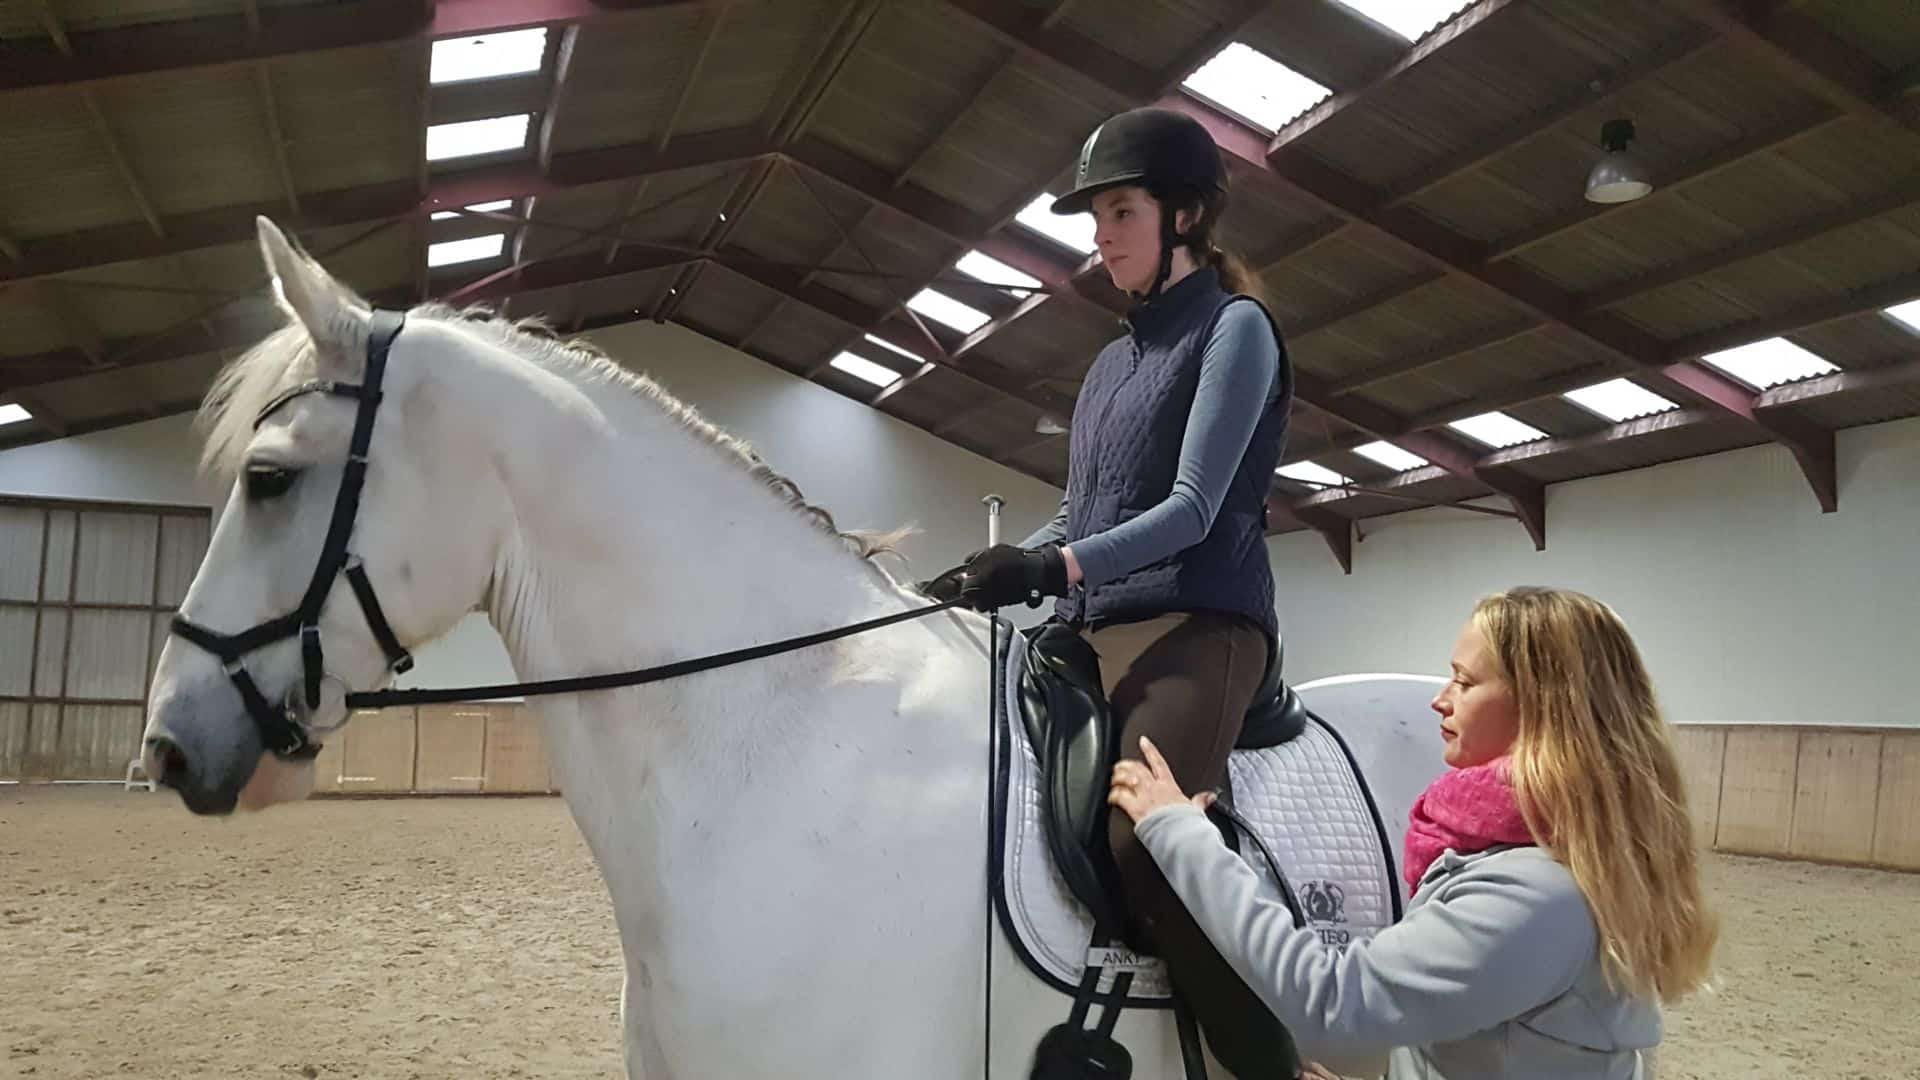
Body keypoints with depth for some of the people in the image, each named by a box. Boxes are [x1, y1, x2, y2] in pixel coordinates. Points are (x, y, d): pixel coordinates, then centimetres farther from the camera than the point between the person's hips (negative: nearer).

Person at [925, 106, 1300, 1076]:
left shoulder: (1235, 327, -1)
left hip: (1196, 628, -8)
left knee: (1143, 845, -29)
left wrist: (1055, 567, -25)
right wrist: (996, 572, 4)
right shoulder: (1114, 360, 22)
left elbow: (1192, 508, -12)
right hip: (1093, 633, 8)